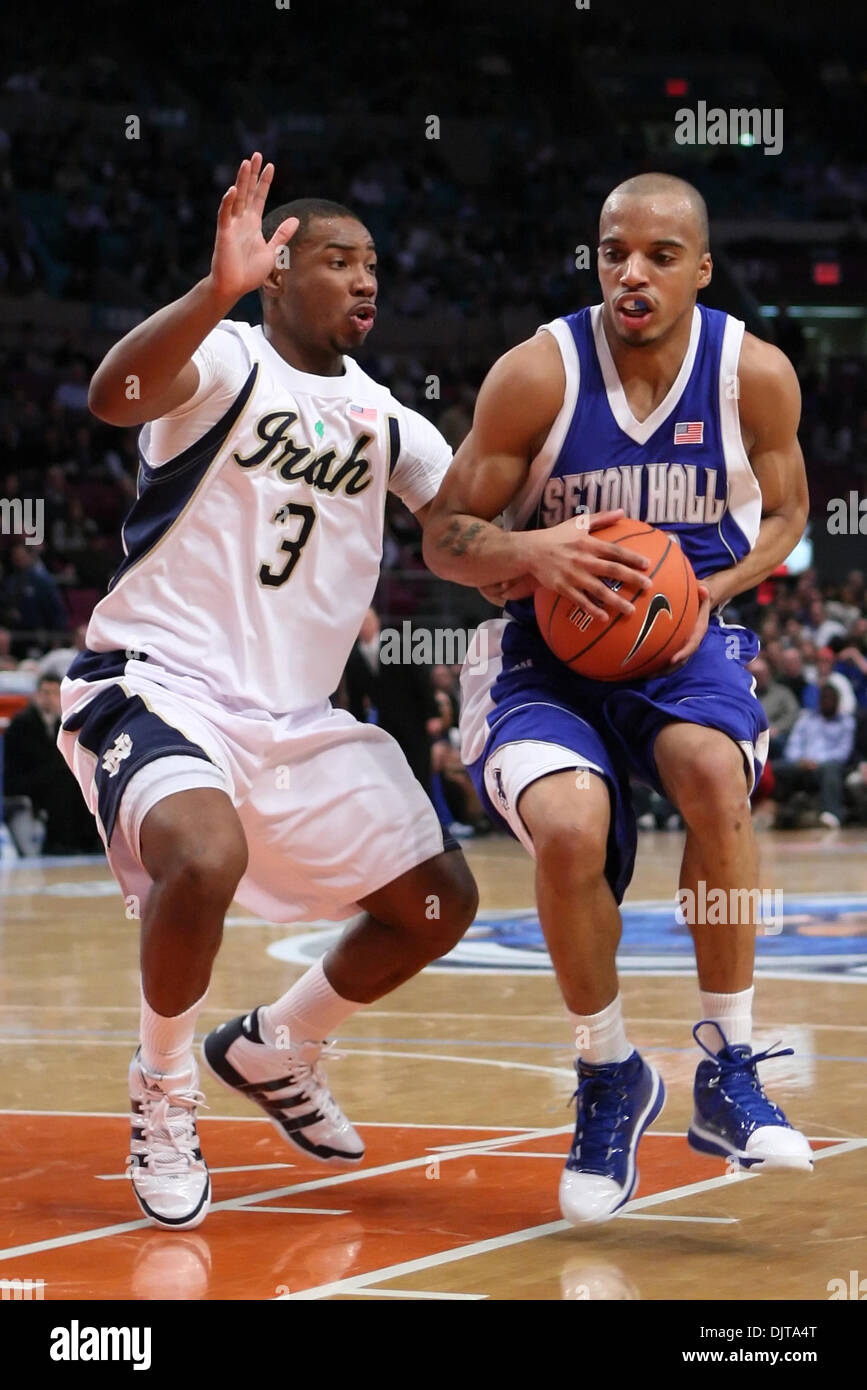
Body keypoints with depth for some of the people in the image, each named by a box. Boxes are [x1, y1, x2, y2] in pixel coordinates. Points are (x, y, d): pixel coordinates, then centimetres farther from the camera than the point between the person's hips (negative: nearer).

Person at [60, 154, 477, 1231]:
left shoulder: (384, 423, 12)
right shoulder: (226, 363, -10)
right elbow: (113, 395, -31)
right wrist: (219, 291, -47)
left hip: (296, 717, 7)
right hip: (156, 685, -7)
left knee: (439, 902, 8)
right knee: (205, 858, -35)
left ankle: (272, 1049, 31)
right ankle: (161, 1093, -9)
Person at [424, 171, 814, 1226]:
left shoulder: (756, 376, -8)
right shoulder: (536, 374, -13)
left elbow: (782, 517, 11)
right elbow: (444, 536, -6)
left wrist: (715, 586, -10)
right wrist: (536, 553, -28)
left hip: (689, 636, 1)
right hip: (545, 650, -1)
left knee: (713, 765, -33)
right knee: (569, 825, -30)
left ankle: (729, 1075, -17)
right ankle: (610, 1080, -3)